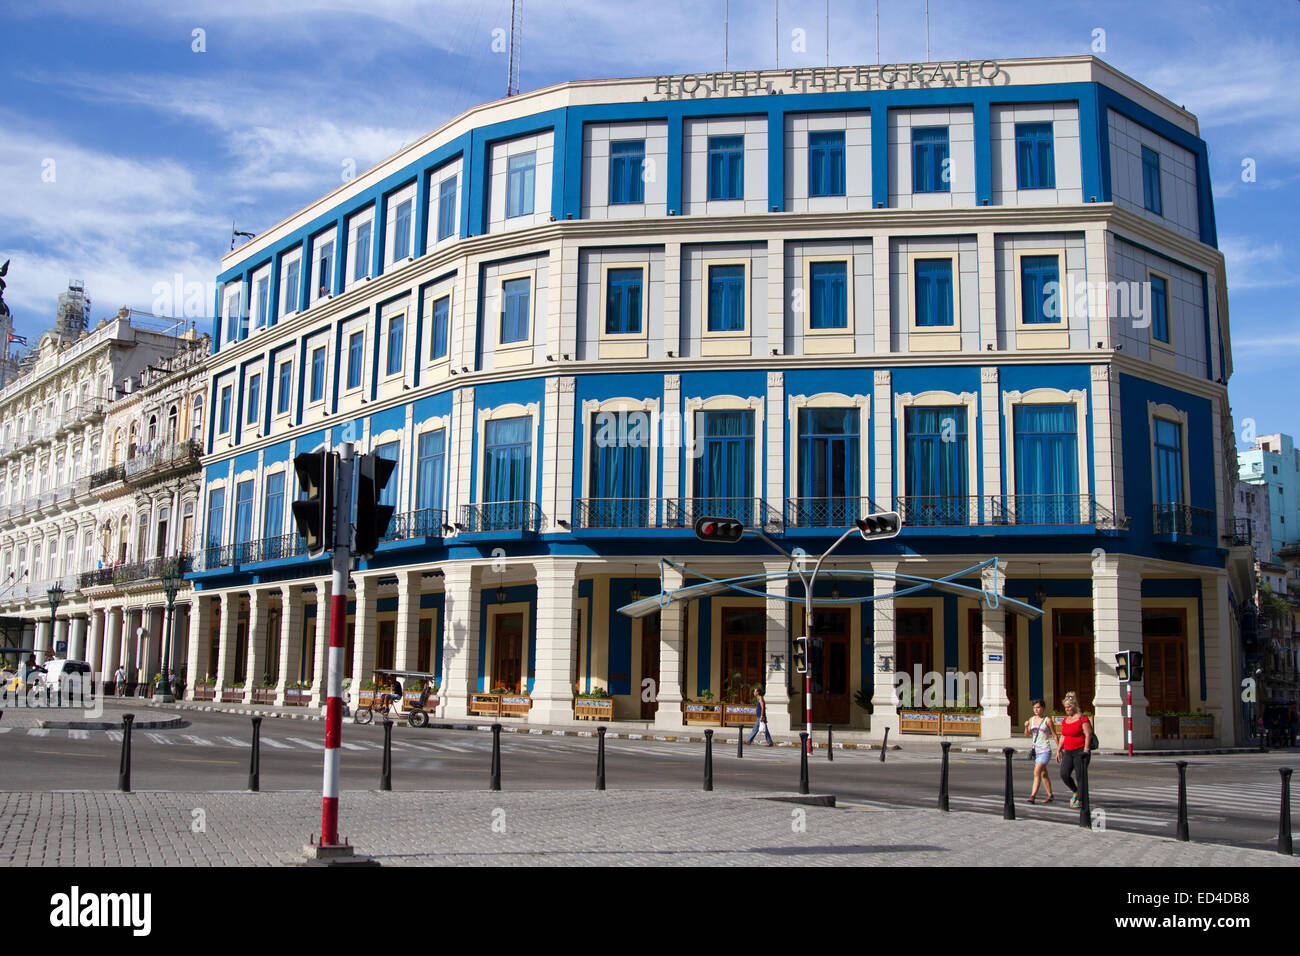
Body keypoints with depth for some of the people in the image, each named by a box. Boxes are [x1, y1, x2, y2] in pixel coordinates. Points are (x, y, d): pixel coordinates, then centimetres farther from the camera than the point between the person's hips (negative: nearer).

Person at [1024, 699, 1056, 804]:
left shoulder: (1047, 720, -7)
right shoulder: (1032, 719, 8)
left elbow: (1054, 735, -2)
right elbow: (1028, 734, 14)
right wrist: (1026, 726, -6)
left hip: (1045, 750, -6)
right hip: (1036, 750, 6)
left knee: (1037, 772, -18)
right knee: (1043, 774, 14)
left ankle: (1033, 795, -22)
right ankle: (1050, 795, 25)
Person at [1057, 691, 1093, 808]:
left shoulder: (1082, 719, -9)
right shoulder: (1065, 720, 13)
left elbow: (1088, 735, -13)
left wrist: (1086, 750, -21)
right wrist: (1059, 750, 18)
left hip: (1080, 751, -6)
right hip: (1068, 752, 6)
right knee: (1064, 774, -7)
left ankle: (1079, 800, 6)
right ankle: (1075, 792, 17)